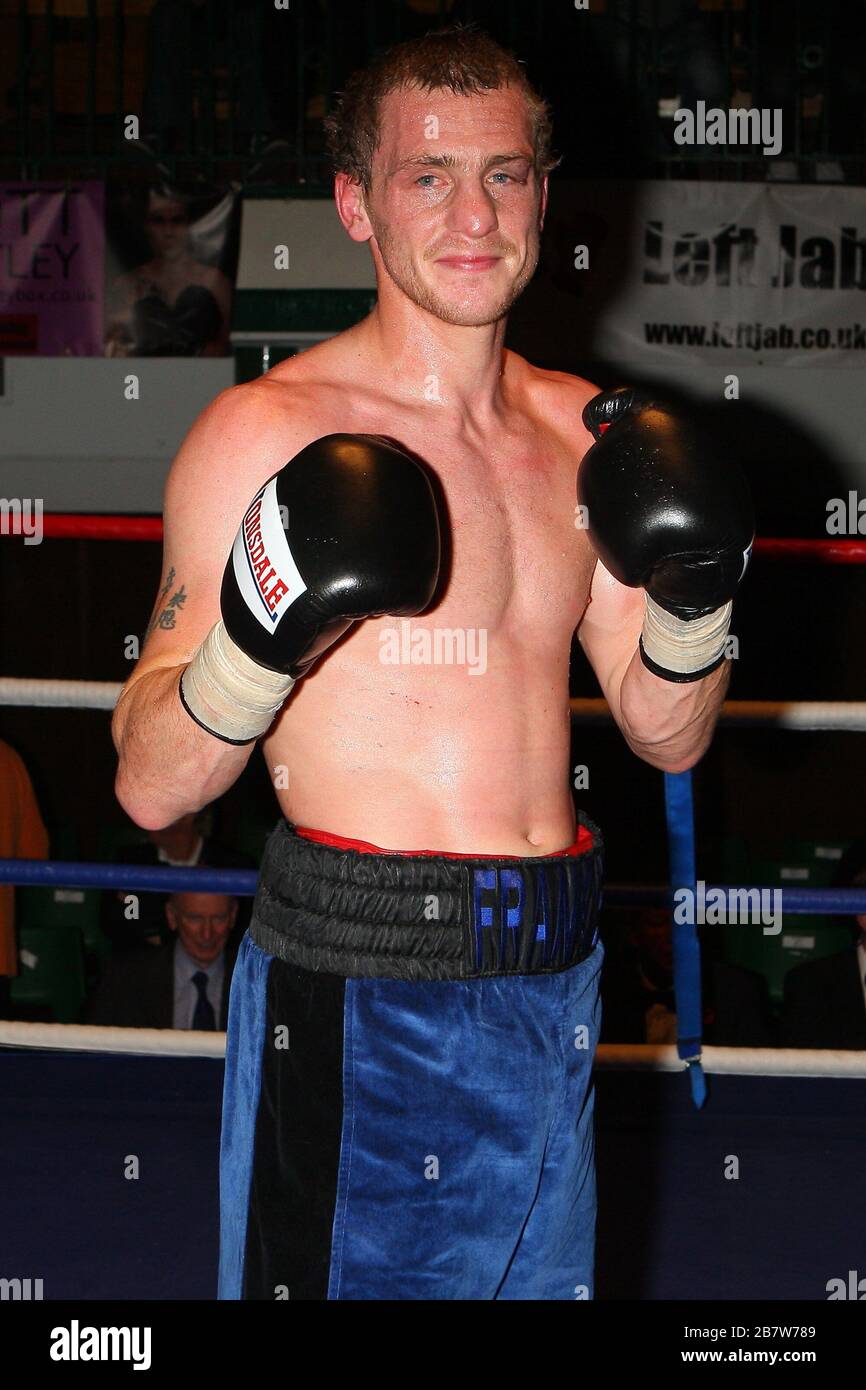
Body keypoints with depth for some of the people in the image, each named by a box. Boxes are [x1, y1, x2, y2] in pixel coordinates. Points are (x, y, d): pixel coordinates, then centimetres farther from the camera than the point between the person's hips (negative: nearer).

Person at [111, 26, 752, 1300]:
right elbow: (150, 786, -11)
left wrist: (696, 595, -4)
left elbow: (666, 736, 14)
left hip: (552, 987, 6)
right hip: (362, 996, -6)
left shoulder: (578, 431, 8)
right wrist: (261, 641, -28)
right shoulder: (269, 432, -10)